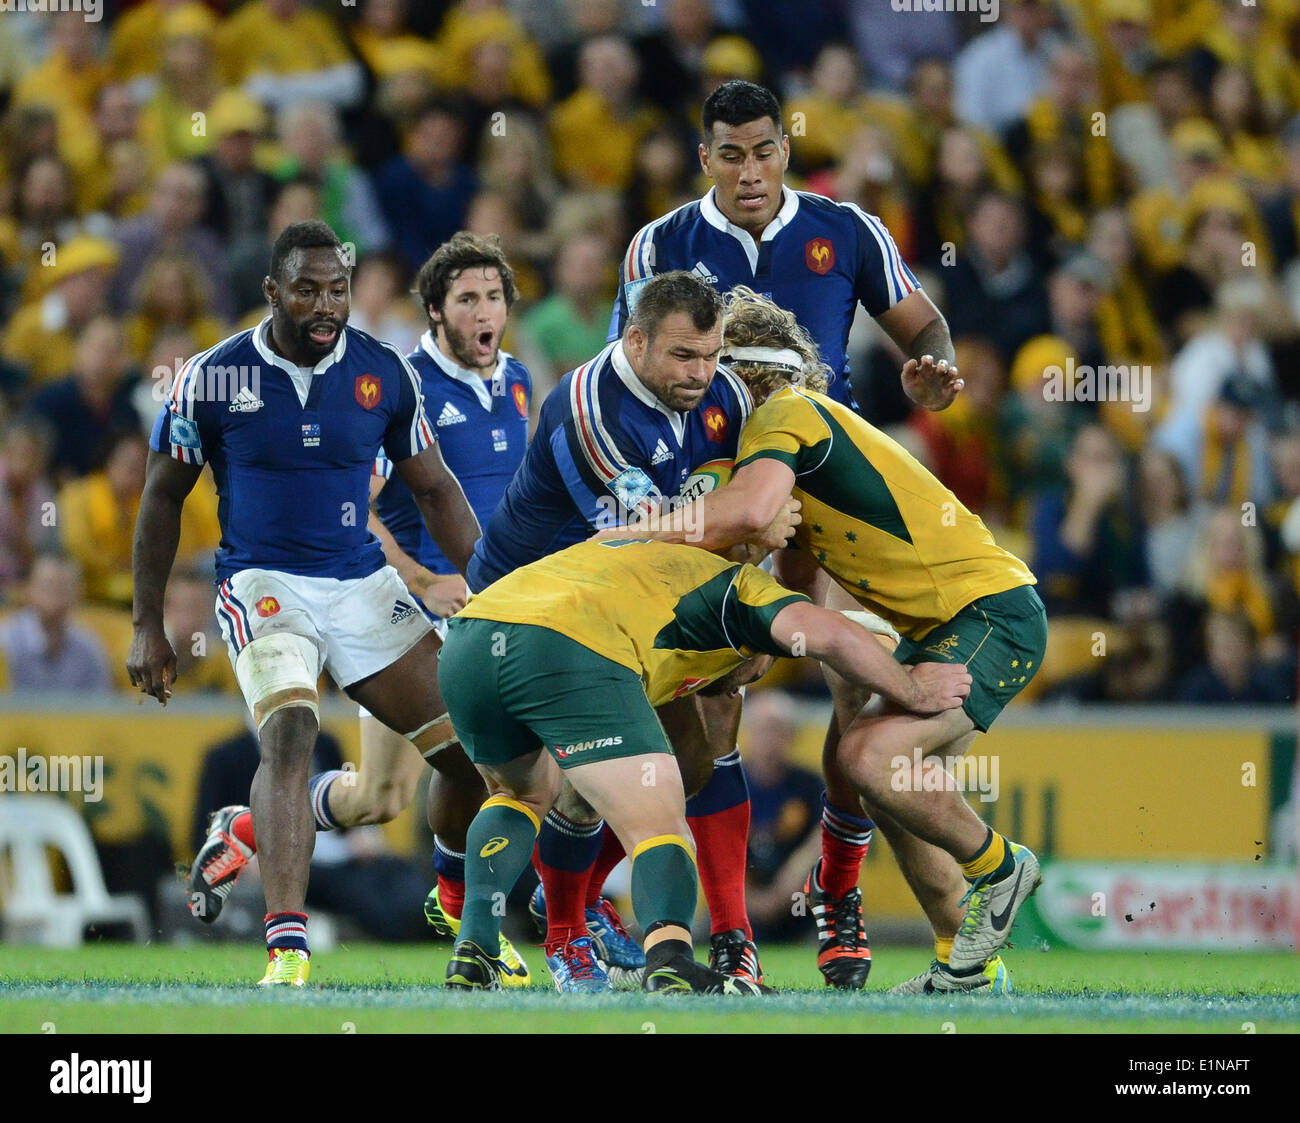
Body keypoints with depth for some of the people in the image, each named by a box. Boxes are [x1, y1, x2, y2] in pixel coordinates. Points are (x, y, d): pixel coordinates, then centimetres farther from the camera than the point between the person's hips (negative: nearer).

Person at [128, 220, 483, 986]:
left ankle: (256, 830, 14)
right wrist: (147, 627, 4)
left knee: (468, 747, 1)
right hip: (263, 582, -4)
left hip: (364, 583, 4)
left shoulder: (384, 373, -1)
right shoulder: (214, 378, -7)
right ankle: (287, 947, -35)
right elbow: (164, 497, 4)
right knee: (289, 732, -28)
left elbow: (435, 490, 11)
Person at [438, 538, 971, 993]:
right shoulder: (740, 586, 21)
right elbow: (832, 635, 3)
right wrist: (911, 693, 17)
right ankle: (670, 959, -28)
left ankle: (471, 954, 15)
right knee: (658, 828, 2)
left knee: (523, 795, 34)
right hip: (570, 649, -6)